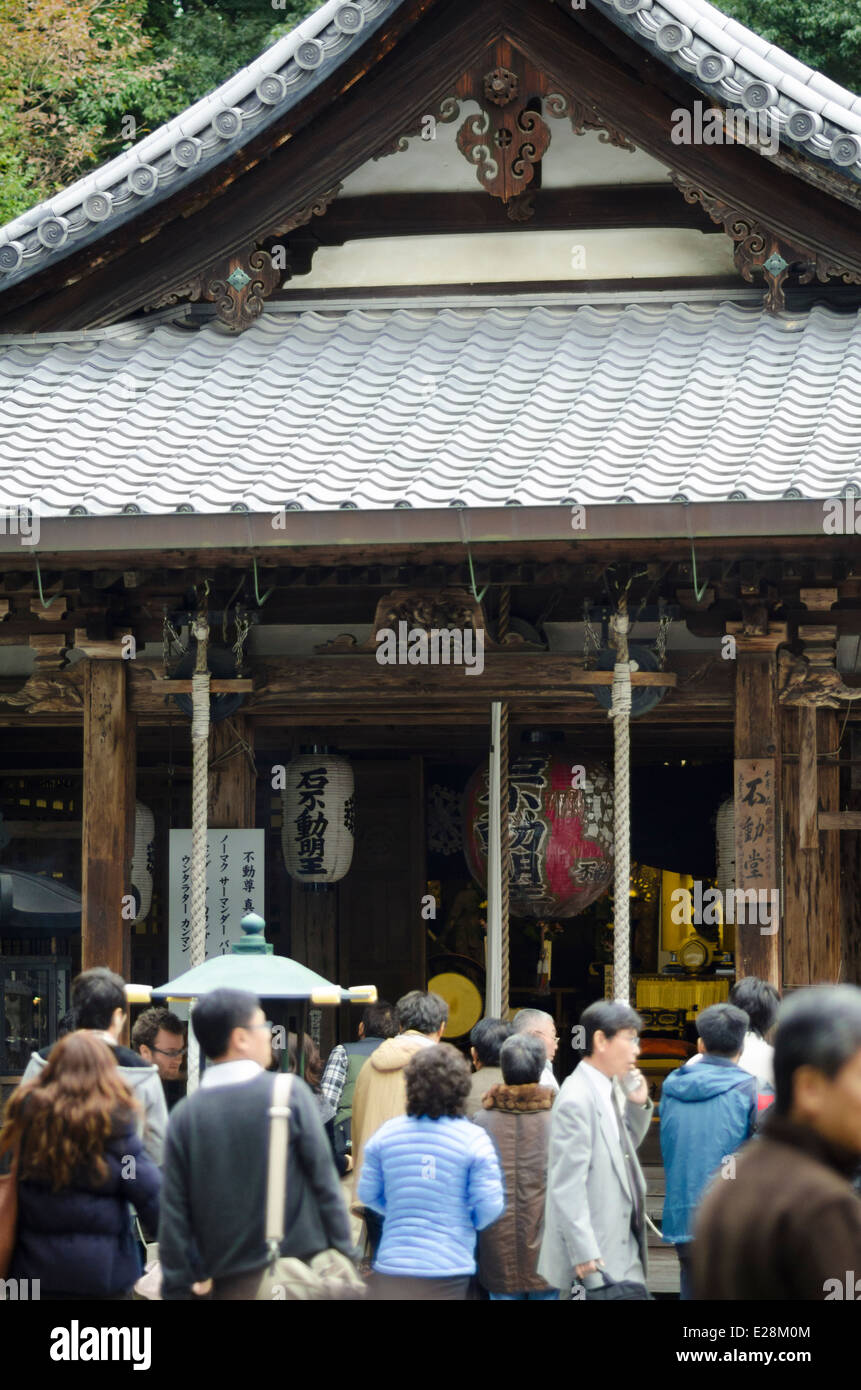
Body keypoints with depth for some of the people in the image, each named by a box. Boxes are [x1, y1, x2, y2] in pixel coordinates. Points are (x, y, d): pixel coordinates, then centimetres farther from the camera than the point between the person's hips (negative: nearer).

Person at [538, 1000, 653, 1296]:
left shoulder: (611, 1090, 10)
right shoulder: (576, 1100, -17)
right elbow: (567, 1186, -20)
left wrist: (638, 1105, 9)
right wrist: (585, 1256, -22)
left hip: (624, 1249, 9)